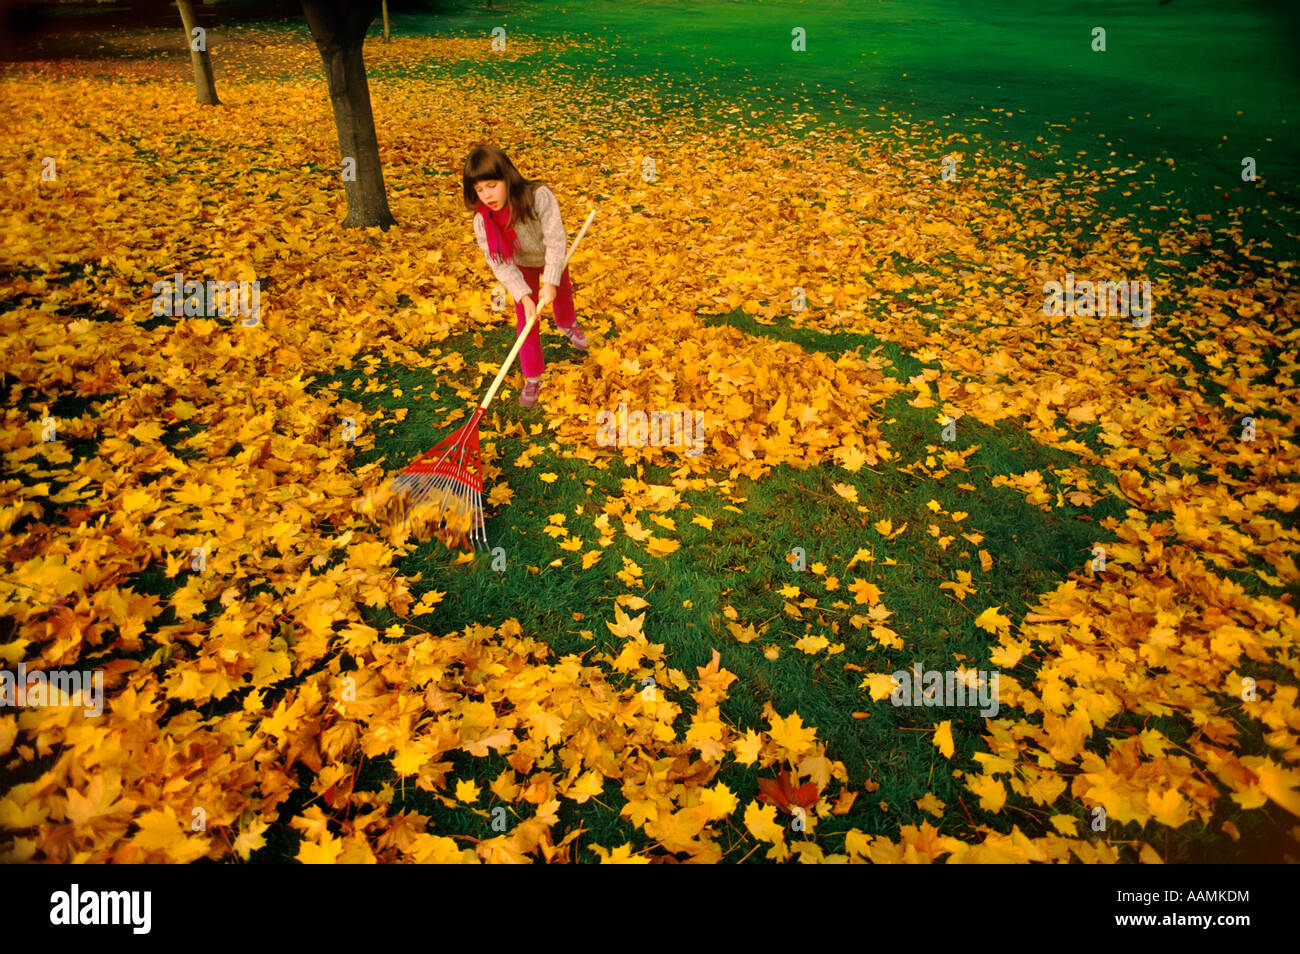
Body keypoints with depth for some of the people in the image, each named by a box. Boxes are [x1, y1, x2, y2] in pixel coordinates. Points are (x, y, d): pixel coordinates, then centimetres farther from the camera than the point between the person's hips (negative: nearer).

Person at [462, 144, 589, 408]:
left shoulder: (539, 196, -40)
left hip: (551, 258, 0)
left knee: (562, 294, 26)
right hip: (521, 265, 0)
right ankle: (532, 378, 12)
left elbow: (556, 240, -35)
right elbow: (500, 264, -25)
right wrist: (524, 296, -34)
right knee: (526, 319, -3)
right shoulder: (483, 220, -31)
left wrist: (551, 282, -39)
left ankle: (568, 324, 63)